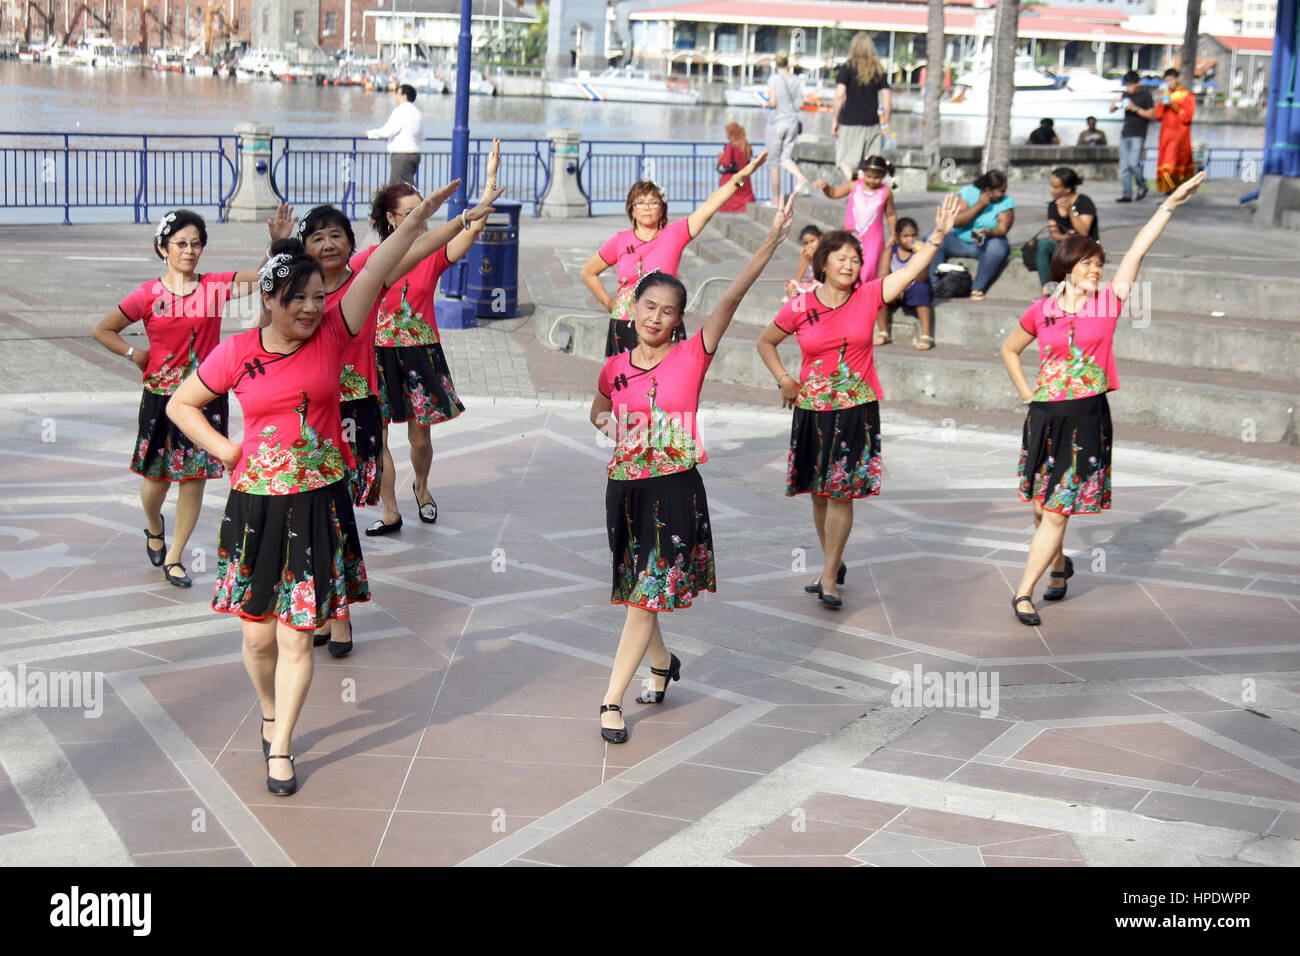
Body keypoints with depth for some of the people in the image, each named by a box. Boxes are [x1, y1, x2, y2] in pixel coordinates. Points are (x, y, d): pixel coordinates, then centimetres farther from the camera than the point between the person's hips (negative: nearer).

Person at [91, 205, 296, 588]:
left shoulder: (215, 286, -1)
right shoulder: (149, 295, -4)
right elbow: (103, 330, 5)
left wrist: (280, 241, -26)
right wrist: (135, 355, -3)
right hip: (161, 397, -1)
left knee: (194, 477, 3)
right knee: (158, 478, 7)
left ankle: (174, 558, 17)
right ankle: (154, 528, 41)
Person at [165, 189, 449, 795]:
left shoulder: (331, 334, -3)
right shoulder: (236, 353, -3)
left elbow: (377, 269, -12)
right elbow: (180, 405, 10)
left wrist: (418, 217, -19)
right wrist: (225, 451, 0)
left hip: (319, 505, 0)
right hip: (257, 505, 1)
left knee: (297, 635, 2)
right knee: (258, 632, 10)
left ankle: (280, 749, 14)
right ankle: (270, 716, 37)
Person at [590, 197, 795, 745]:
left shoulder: (693, 357, -5)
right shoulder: (615, 368, 5)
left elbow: (731, 299, -15)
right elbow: (597, 412, 24)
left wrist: (771, 243, -23)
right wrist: (607, 424, -1)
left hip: (675, 491, -3)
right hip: (625, 488, 4)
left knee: (648, 594, -4)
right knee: (637, 591, 14)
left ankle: (612, 700, 2)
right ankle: (662, 662, 41)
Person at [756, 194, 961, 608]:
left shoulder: (868, 297, -2)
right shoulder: (799, 308, -2)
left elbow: (912, 269, -12)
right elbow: (765, 343, 13)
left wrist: (939, 234, -23)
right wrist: (784, 380, 3)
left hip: (857, 410, -1)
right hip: (812, 410, 1)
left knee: (842, 492, -4)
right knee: (819, 493, 9)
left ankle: (829, 577, 0)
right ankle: (834, 565, 27)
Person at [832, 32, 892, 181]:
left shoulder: (847, 68, -4)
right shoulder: (879, 70, 7)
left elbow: (840, 95, -13)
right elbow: (887, 100, 4)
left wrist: (835, 120, -7)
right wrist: (886, 122, 12)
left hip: (850, 122, -3)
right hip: (872, 124, 4)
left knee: (845, 161, -1)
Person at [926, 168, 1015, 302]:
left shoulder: (1007, 202, -5)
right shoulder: (967, 193, -5)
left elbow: (1002, 229, -17)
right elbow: (956, 221, -15)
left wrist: (987, 232, -39)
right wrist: (979, 205, -20)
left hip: (985, 245, -1)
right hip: (959, 241, 1)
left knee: (997, 247, -37)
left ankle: (978, 288, -24)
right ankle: (934, 284, -21)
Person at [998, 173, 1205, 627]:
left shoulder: (1108, 301, 1)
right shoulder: (1041, 311, 4)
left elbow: (1138, 250, -2)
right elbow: (1009, 349, 19)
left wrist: (1170, 204, -3)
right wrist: (1026, 393, 10)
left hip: (1087, 418, -2)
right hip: (1044, 417, 2)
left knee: (1057, 511, -6)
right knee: (1042, 507, 10)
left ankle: (1024, 591, -1)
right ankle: (1059, 565, 37)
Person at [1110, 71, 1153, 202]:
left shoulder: (1145, 96, -1)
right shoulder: (1126, 95, 15)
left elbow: (1151, 115, -7)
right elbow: (1111, 110, 20)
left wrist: (1135, 108, -15)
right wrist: (1116, 103, -2)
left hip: (1138, 135, -6)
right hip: (1125, 134, 6)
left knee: (1134, 163, -16)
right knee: (1124, 166, 0)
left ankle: (1142, 187, 7)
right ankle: (1126, 194, 1)